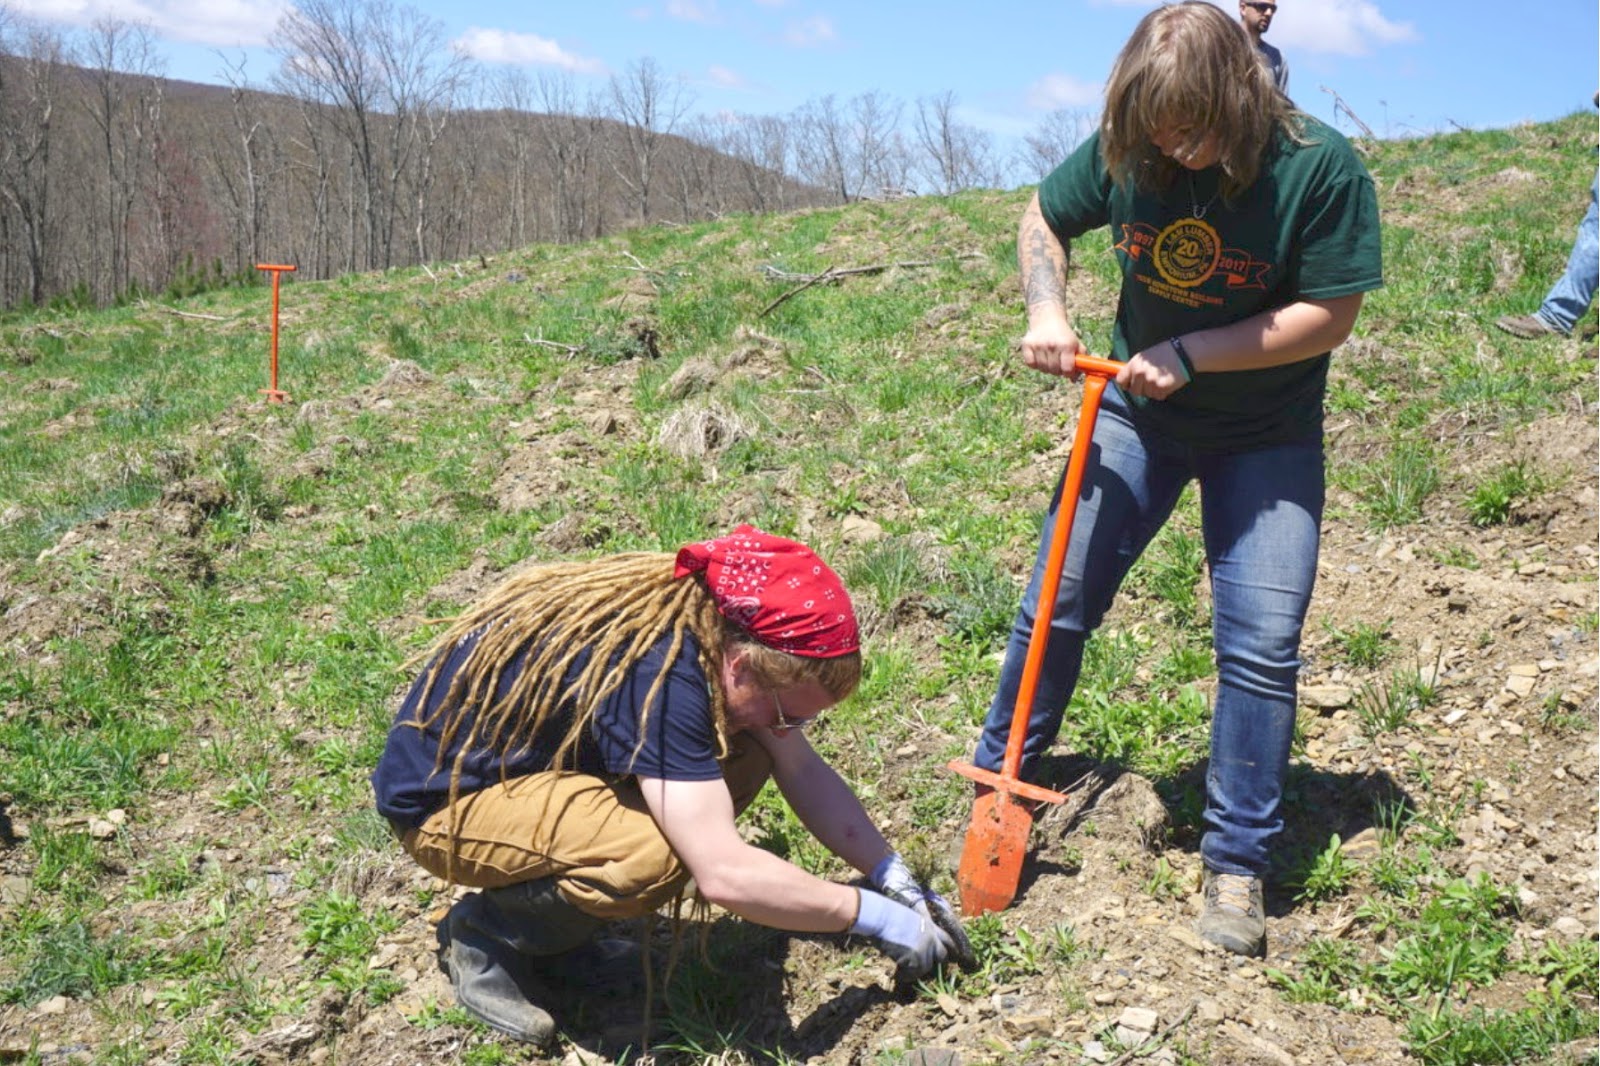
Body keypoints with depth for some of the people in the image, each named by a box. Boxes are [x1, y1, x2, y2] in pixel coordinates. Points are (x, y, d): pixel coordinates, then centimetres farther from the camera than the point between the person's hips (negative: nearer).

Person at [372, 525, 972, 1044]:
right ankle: (488, 934, -4)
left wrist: (899, 881, -3)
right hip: (443, 799, -9)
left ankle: (543, 907, 7)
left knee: (743, 758, -4)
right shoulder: (657, 675, -34)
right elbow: (726, 874, -37)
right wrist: (874, 915, -25)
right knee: (657, 855, -33)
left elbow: (806, 773, 2)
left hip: (527, 755, 9)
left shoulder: (721, 623, -9)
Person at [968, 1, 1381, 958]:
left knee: (1262, 646, -7)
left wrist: (1188, 355, -26)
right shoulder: (1125, 151, -12)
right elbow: (1045, 218, 5)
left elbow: (1327, 316, -20)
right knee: (1057, 603, 5)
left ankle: (1237, 865, 8)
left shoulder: (1322, 169, -22)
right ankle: (1000, 777, 28)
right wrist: (1048, 312, -13)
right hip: (1138, 412, 3)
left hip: (1266, 438, -2)